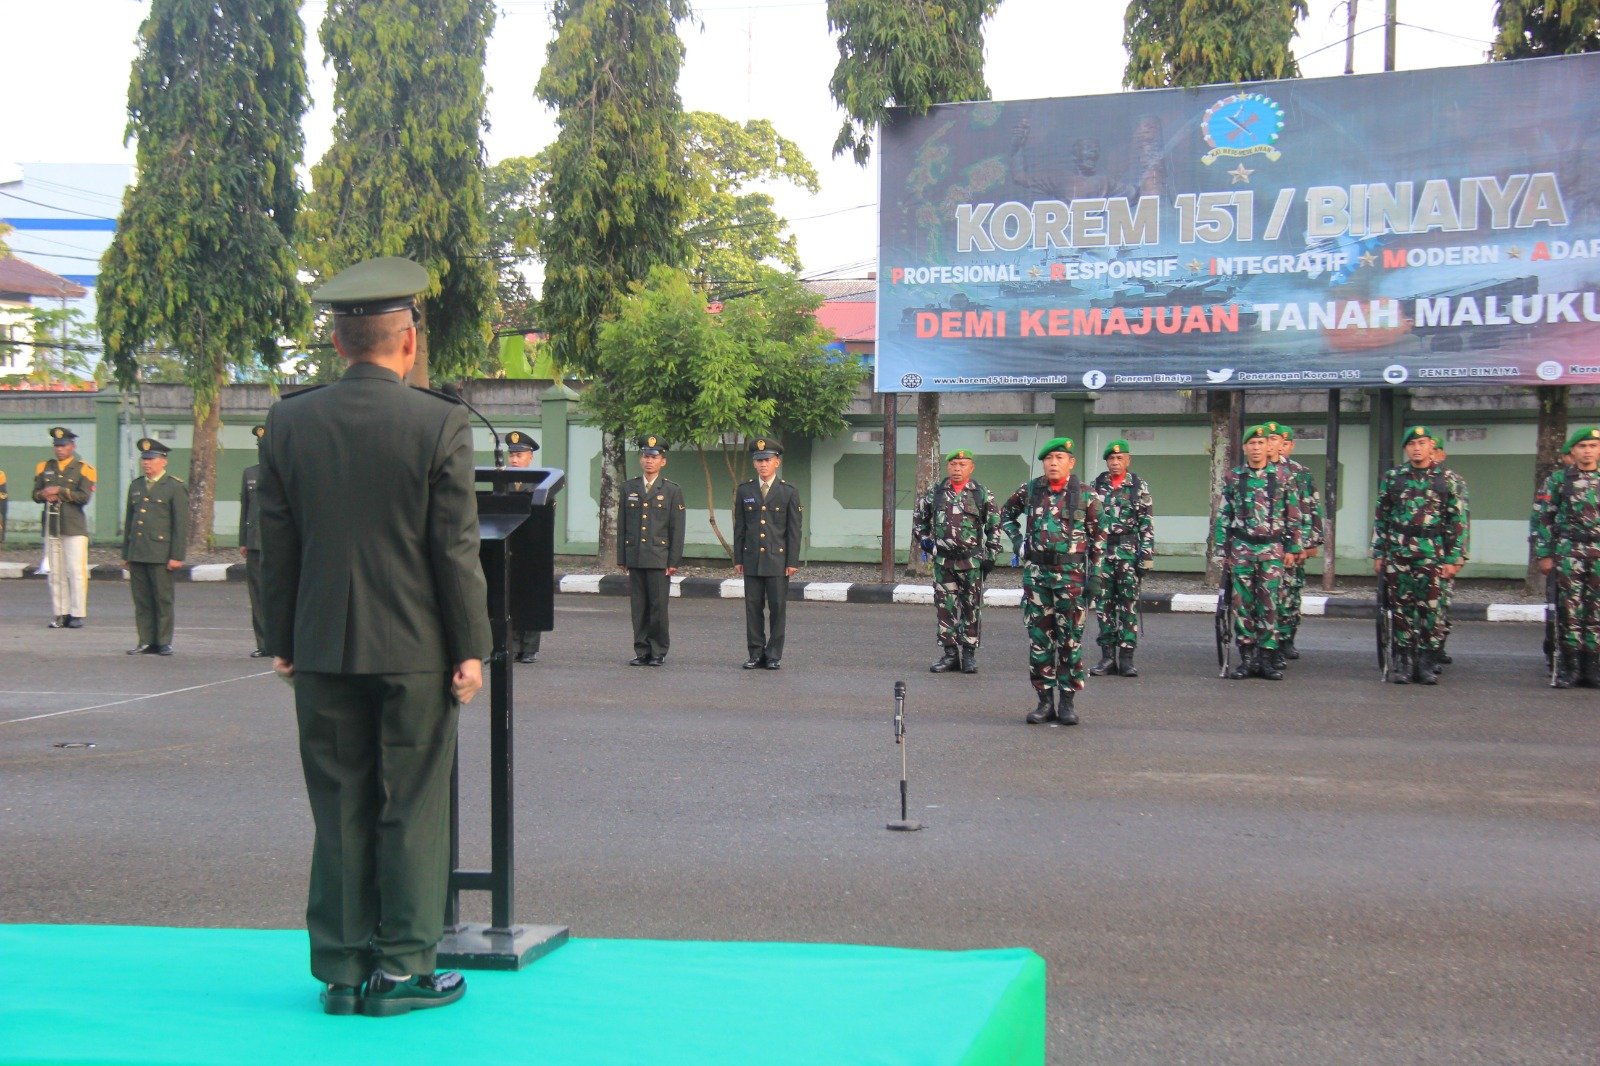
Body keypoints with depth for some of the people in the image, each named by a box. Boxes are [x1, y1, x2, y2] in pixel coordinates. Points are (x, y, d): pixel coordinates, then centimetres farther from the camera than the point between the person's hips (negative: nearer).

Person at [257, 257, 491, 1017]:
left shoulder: (289, 423, 1)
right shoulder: (440, 425, -9)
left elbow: (276, 547, 5)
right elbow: (456, 549, -8)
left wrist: (283, 643, 12)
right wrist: (470, 649, -2)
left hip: (324, 649, 3)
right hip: (413, 649, -3)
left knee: (340, 811, 9)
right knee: (412, 810, 5)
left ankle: (342, 972, 14)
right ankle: (403, 968, 10)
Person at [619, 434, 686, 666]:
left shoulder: (672, 490, 3)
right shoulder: (628, 488, 11)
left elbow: (677, 529, 1)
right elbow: (622, 525, 12)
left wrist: (674, 561, -5)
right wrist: (622, 558, 8)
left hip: (660, 558, -3)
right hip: (635, 558, 3)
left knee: (658, 607, -3)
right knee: (638, 607, 4)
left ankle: (658, 652, 6)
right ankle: (642, 651, 11)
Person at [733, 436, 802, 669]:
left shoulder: (789, 492, 2)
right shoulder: (744, 490, 8)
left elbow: (794, 530, 1)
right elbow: (739, 527, 10)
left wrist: (792, 562, -4)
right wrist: (738, 559, 5)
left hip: (777, 559, -2)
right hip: (751, 560, 2)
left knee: (777, 607, -1)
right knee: (753, 607, 3)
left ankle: (773, 655, 6)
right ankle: (756, 654, 9)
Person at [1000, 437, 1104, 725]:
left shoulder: (1085, 495, 0)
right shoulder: (1029, 491, 6)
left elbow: (1098, 536, 4)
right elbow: (1006, 514, 23)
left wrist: (1094, 571, -2)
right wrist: (1017, 541, 8)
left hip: (1071, 573, -2)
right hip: (1035, 572, 2)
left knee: (1070, 639, 0)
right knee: (1039, 638, 3)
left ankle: (1067, 701, 8)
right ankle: (1045, 700, 11)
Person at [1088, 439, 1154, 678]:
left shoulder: (1139, 486, 3)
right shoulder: (1097, 485, 10)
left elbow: (1147, 523, -1)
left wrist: (1146, 553, -7)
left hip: (1128, 550, -2)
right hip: (1101, 548, 3)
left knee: (1128, 603, -2)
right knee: (1103, 604, 3)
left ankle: (1126, 657, 1)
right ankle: (1108, 656, 8)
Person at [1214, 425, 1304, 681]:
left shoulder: (1282, 476, 4)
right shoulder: (1233, 478, 6)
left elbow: (1294, 515, 6)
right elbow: (1222, 516, 7)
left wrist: (1292, 548, 2)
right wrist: (1221, 551, 3)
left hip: (1272, 549, -1)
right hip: (1241, 548, 1)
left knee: (1269, 604, -1)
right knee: (1242, 604, 2)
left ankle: (1268, 657, 5)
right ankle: (1247, 657, 8)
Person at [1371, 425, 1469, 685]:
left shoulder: (1449, 481, 4)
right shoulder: (1392, 478, 9)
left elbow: (1458, 522, 3)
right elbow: (1380, 518, 12)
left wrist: (1453, 559, -3)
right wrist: (1378, 554, 7)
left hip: (1432, 556, -1)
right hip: (1397, 554, 1)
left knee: (1430, 610, -2)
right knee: (1401, 609, 3)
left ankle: (1425, 664, 6)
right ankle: (1402, 663, 9)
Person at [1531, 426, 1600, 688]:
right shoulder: (1559, 478, 4)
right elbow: (1542, 517, 2)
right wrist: (1543, 555, -4)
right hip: (1569, 553, -3)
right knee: (1569, 611, -4)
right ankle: (1568, 667, 1)